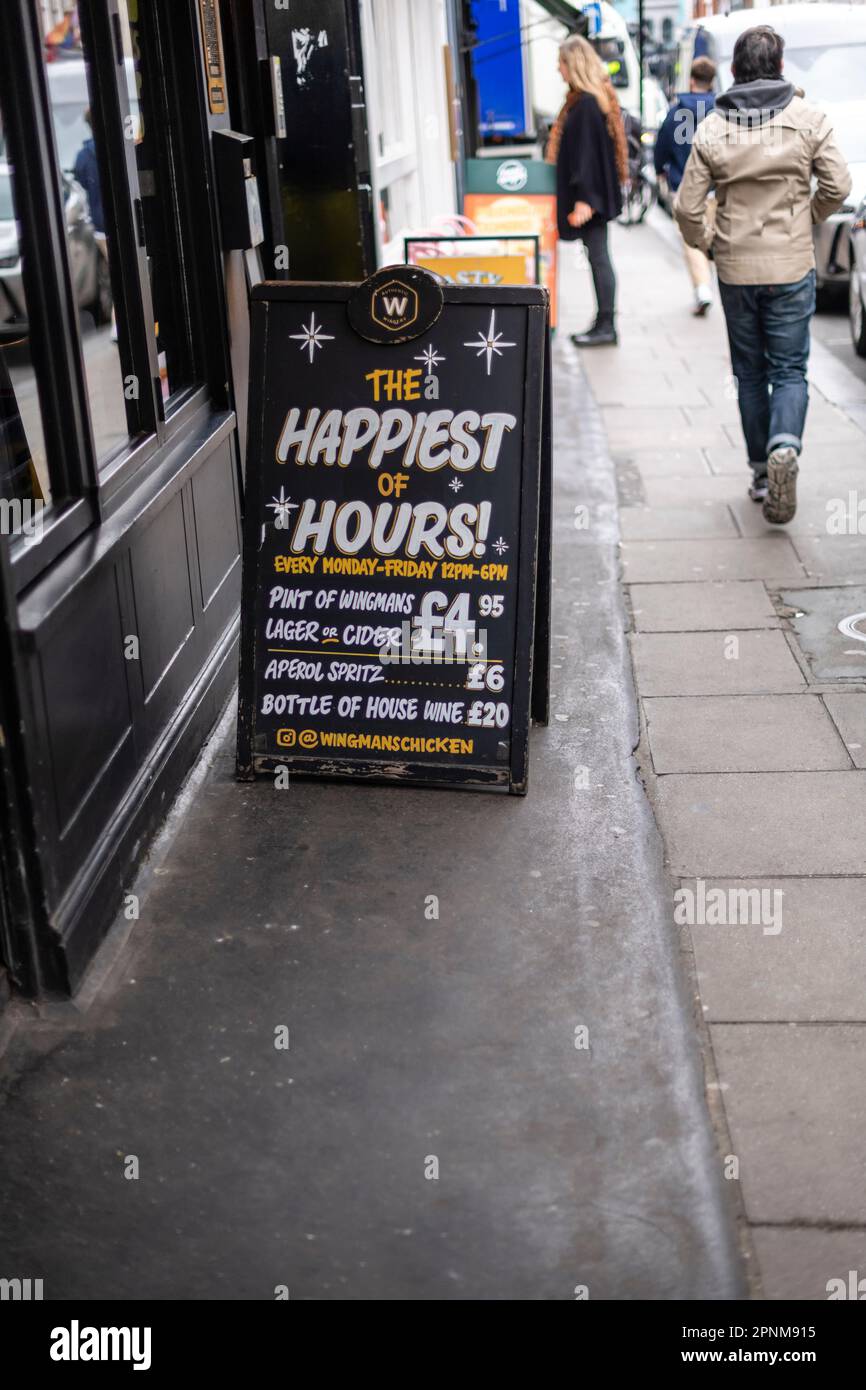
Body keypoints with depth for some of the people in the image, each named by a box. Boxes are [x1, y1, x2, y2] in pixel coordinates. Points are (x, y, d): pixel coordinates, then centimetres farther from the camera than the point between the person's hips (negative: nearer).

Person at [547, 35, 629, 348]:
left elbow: (587, 152, -20)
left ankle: (606, 326, 3)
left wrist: (583, 198, -22)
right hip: (593, 193, 10)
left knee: (598, 257, -3)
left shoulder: (587, 103, -16)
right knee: (598, 257, 10)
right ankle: (604, 323, 14)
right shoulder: (589, 98, 14)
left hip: (589, 195, -10)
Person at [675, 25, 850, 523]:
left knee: (750, 374, 13)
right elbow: (838, 186, -5)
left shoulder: (712, 129, -4)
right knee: (789, 370, 5)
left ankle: (762, 472, 17)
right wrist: (807, 218, 13)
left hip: (736, 271, 1)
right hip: (792, 267, -1)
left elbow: (688, 207, -5)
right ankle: (784, 448, -22)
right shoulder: (807, 118, -5)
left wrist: (709, 243, 13)